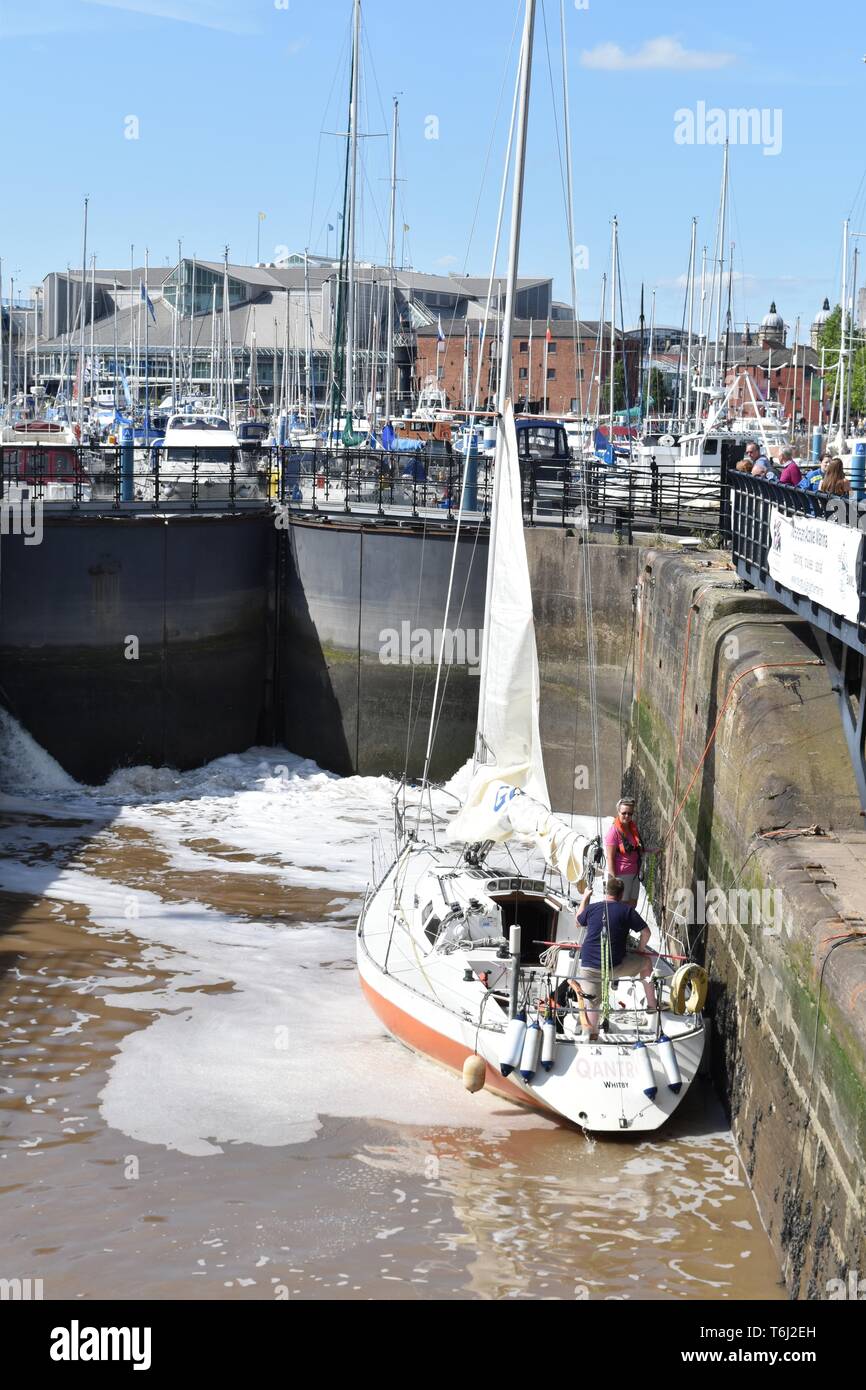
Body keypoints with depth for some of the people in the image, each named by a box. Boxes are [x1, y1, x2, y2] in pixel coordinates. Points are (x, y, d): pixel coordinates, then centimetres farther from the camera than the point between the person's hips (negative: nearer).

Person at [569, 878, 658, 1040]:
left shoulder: (591, 908, 3)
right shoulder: (626, 910, -4)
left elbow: (578, 922, 24)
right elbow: (646, 932, -4)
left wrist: (584, 899, 36)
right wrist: (640, 949, 15)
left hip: (588, 966, 2)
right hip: (615, 966, -2)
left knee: (591, 1002, 14)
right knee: (646, 961, 22)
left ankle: (589, 1032, -7)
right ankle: (652, 1005, 31)